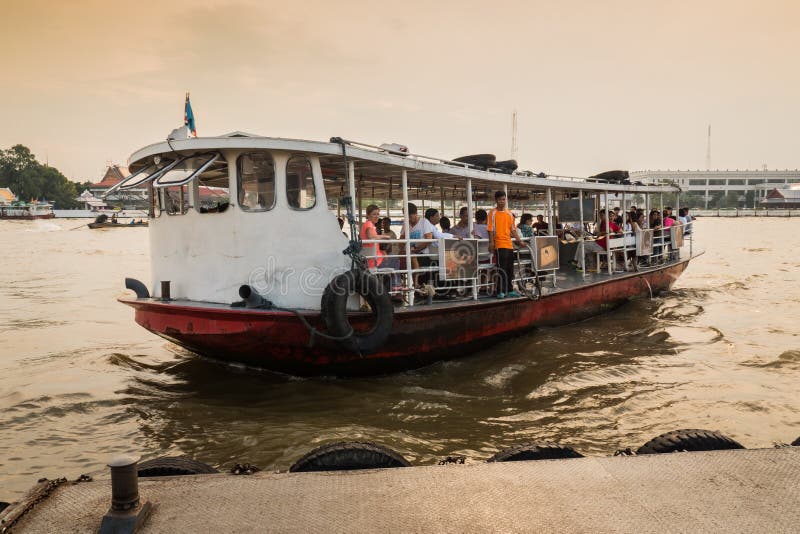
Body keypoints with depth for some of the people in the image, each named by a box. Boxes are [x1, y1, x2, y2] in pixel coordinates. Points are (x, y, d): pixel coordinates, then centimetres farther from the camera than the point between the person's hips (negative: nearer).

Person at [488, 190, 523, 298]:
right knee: (502, 269, -9)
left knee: (510, 269, 10)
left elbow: (513, 229, 17)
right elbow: (491, 229, -6)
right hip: (499, 245, -6)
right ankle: (501, 292, -5)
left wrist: (519, 240, 10)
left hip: (509, 244, 6)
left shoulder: (509, 214, 14)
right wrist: (491, 242, -13)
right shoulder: (493, 213, -2)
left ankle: (509, 290, 18)